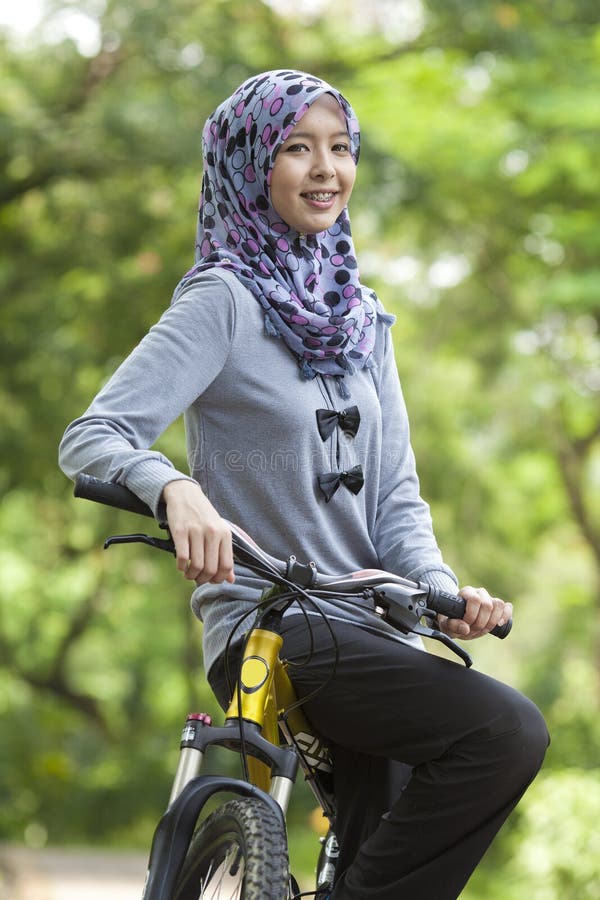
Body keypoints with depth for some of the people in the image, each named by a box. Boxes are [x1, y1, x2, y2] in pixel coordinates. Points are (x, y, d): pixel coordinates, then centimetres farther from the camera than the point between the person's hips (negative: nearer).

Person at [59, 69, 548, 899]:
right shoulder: (226, 300, -6)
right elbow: (92, 437, -16)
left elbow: (394, 495, 11)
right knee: (506, 731, -28)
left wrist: (441, 588, -9)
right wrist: (177, 489, -37)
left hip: (366, 632, 7)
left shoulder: (360, 316, 15)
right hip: (275, 634, -7)